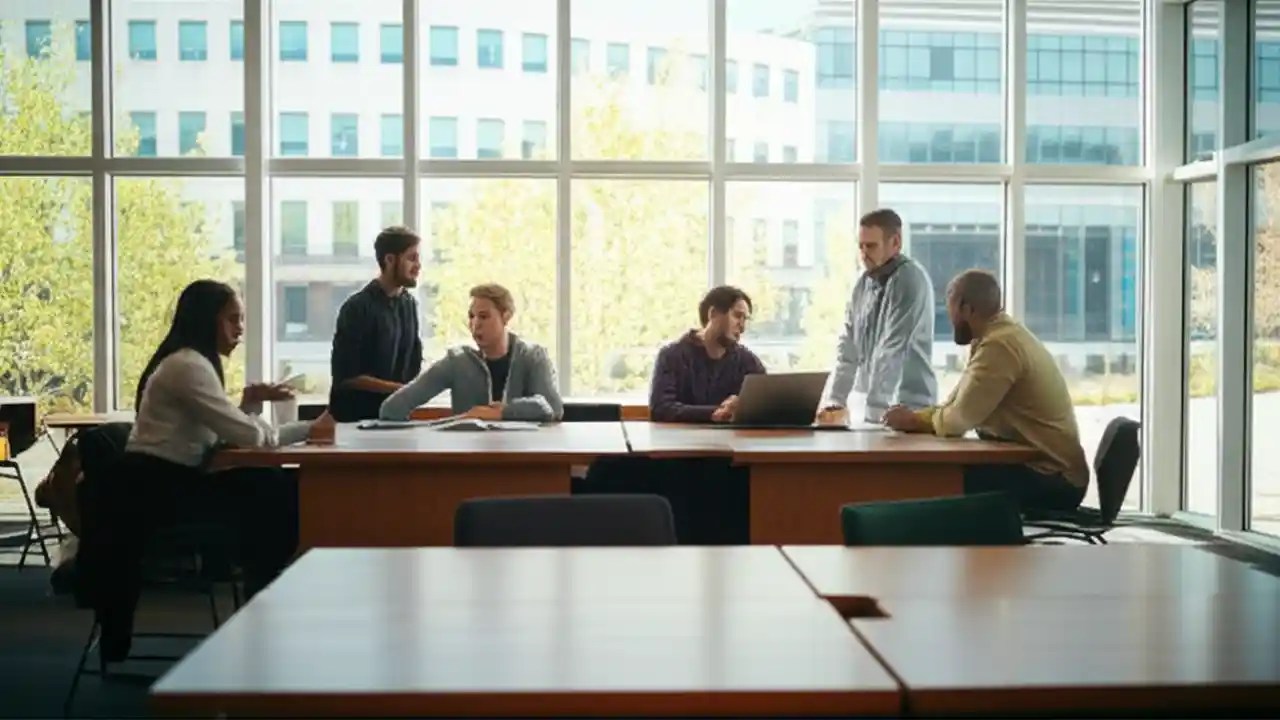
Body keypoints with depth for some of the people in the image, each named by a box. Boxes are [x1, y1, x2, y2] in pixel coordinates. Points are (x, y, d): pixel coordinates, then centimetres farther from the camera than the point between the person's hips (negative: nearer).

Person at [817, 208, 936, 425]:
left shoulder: (910, 281, -13)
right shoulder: (864, 282, 9)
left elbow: (892, 351, -19)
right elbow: (849, 346, 8)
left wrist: (873, 409, -23)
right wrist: (834, 401, -1)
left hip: (909, 409, -6)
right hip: (875, 408, 6)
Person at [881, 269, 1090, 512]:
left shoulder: (1000, 344, -20)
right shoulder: (1000, 335, 12)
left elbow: (958, 419, -21)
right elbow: (957, 407, 11)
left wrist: (913, 421, -3)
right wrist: (912, 417, -4)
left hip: (1052, 479, -9)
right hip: (1038, 467, 9)